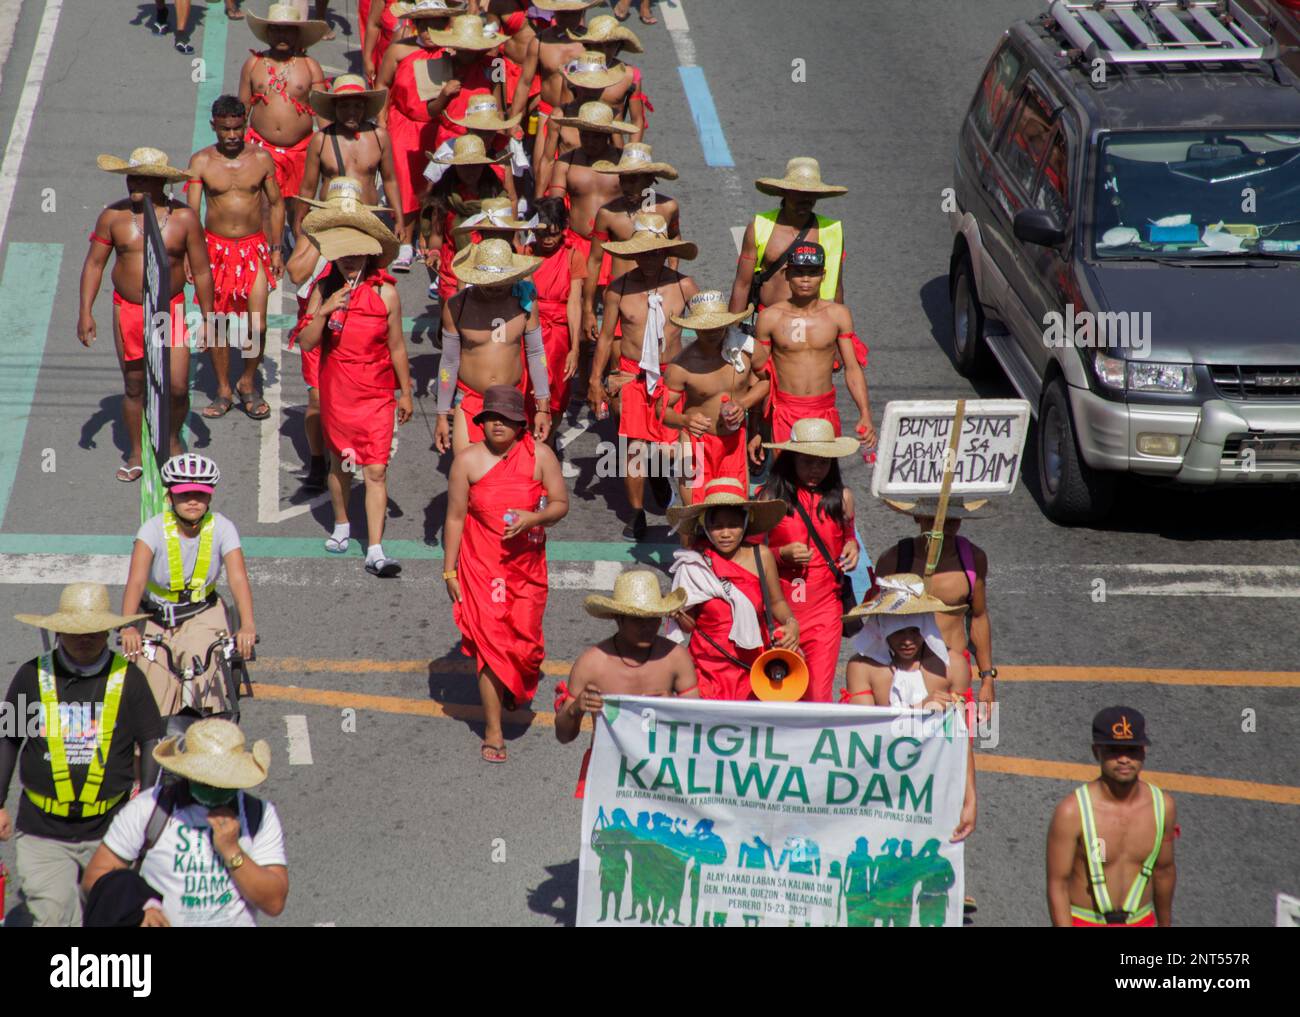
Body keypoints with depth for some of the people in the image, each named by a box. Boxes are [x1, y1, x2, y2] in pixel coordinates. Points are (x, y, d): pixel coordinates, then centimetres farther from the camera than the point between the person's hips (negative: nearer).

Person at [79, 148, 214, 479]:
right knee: (134, 387, 8)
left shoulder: (184, 218, -5)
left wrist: (208, 318, 2)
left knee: (177, 386, -8)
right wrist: (85, 312, -2)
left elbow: (201, 271, 1)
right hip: (127, 312, 1)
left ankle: (173, 440, 20)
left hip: (170, 312, -1)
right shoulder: (113, 216, -1)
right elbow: (94, 263, 4)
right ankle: (136, 454, 24)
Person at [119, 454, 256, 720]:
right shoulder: (155, 528, -21)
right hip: (156, 618, -1)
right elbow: (136, 579, -33)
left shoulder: (222, 528, -17)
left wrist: (247, 626, -46)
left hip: (203, 616, 1)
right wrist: (127, 627, -50)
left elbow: (238, 579, -29)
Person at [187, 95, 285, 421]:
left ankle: (248, 383, 16)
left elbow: (276, 203, 9)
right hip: (215, 248, 0)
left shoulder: (261, 158, 0)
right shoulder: (200, 162, -3)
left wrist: (276, 248, 5)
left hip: (253, 248, 0)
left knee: (257, 326, -7)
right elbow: (191, 211, -4)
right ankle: (223, 390, 21)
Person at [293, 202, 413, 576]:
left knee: (376, 471, -8)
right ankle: (342, 527, 41)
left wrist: (406, 393, 8)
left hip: (376, 396, -2)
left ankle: (375, 551, -9)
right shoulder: (324, 290, -3)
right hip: (336, 391, 2)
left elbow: (396, 347, 2)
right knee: (340, 462, 18)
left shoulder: (385, 293, -7)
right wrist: (324, 312, -22)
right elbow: (306, 343, -7)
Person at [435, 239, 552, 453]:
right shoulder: (456, 307, -10)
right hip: (469, 401, -1)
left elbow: (535, 353, 4)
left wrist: (543, 408, 4)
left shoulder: (525, 301, -6)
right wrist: (443, 415, 2)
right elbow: (449, 361, -1)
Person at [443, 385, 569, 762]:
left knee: (525, 640, 1)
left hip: (527, 562, 1)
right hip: (481, 564, -1)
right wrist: (450, 571, 0)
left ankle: (515, 690, 39)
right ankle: (493, 731, 1)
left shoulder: (539, 455, -2)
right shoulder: (468, 460, -4)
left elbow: (561, 504, 2)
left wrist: (534, 518, -20)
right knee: (488, 641, -5)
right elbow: (455, 517, 0)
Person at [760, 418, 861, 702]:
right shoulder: (771, 497, -2)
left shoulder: (841, 498, 6)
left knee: (819, 695, -5)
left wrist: (852, 549, 2)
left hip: (825, 607, 1)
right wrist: (782, 554, -13)